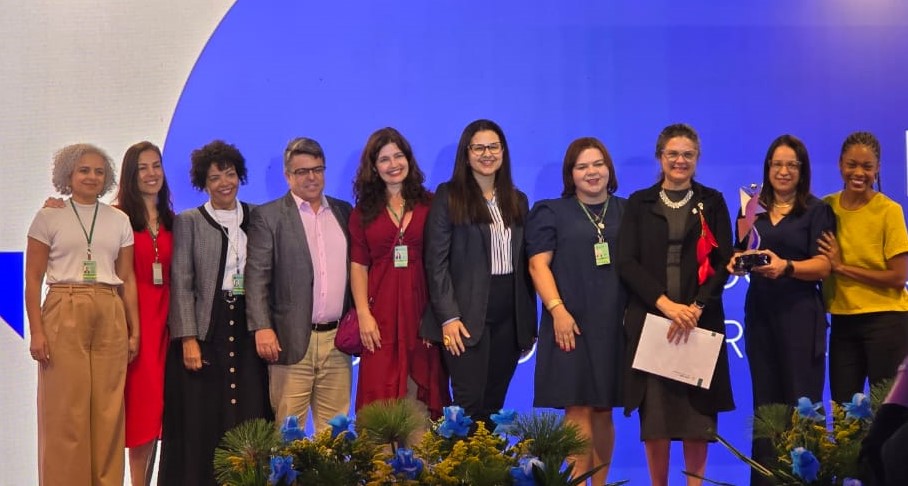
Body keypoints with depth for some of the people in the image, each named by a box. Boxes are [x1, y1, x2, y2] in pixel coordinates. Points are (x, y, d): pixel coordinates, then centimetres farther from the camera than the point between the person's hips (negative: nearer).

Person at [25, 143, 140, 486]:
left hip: (110, 319, 3)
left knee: (109, 412, 0)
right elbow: (33, 279, 1)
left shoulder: (119, 221, 12)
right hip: (64, 316, -2)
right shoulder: (49, 218, 4)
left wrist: (134, 330, 6)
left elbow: (127, 280, 12)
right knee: (65, 410, -4)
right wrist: (36, 331, -8)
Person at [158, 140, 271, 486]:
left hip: (247, 328, 2)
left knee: (249, 419, -1)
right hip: (205, 331, -2)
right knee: (200, 423, -3)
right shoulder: (188, 221, 6)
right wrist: (188, 339, -10)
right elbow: (181, 283, -1)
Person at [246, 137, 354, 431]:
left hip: (337, 340, 4)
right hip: (291, 340, -4)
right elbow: (257, 276, -4)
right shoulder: (268, 216, 2)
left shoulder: (343, 211, 14)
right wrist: (262, 327, -14)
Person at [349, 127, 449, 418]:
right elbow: (358, 266, 3)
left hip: (422, 308, 0)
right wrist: (364, 315, -8)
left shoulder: (429, 205, 7)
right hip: (382, 311, 0)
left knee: (422, 398, 2)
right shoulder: (364, 211, 9)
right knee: (381, 397, -3)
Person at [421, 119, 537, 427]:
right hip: (467, 317, -4)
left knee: (494, 404, 7)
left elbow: (524, 264, 15)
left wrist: (529, 321, 11)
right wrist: (448, 317, -13)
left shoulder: (517, 201, 14)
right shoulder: (449, 197, -1)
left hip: (509, 317, 5)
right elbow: (436, 262, -6)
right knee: (469, 405, -7)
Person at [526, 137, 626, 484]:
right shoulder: (551, 212, 7)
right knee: (578, 409, -6)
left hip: (614, 325, 3)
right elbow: (538, 264, -2)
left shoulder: (626, 211, 14)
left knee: (603, 411, 7)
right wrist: (557, 310, -14)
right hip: (572, 324, -3)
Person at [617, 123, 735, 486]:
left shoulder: (712, 202, 10)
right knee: (654, 413, -1)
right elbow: (626, 262, 0)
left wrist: (696, 307, -12)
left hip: (701, 320, 0)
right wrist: (665, 303, -13)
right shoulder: (639, 203, 9)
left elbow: (724, 262, 2)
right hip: (649, 319, 0)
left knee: (698, 412, -1)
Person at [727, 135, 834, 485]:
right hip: (759, 312, 4)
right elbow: (740, 252, 17)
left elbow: (823, 266, -9)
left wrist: (785, 266, -27)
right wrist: (736, 261, -7)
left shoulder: (817, 211, 0)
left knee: (801, 402, -4)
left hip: (800, 313, -4)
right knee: (765, 401, 7)